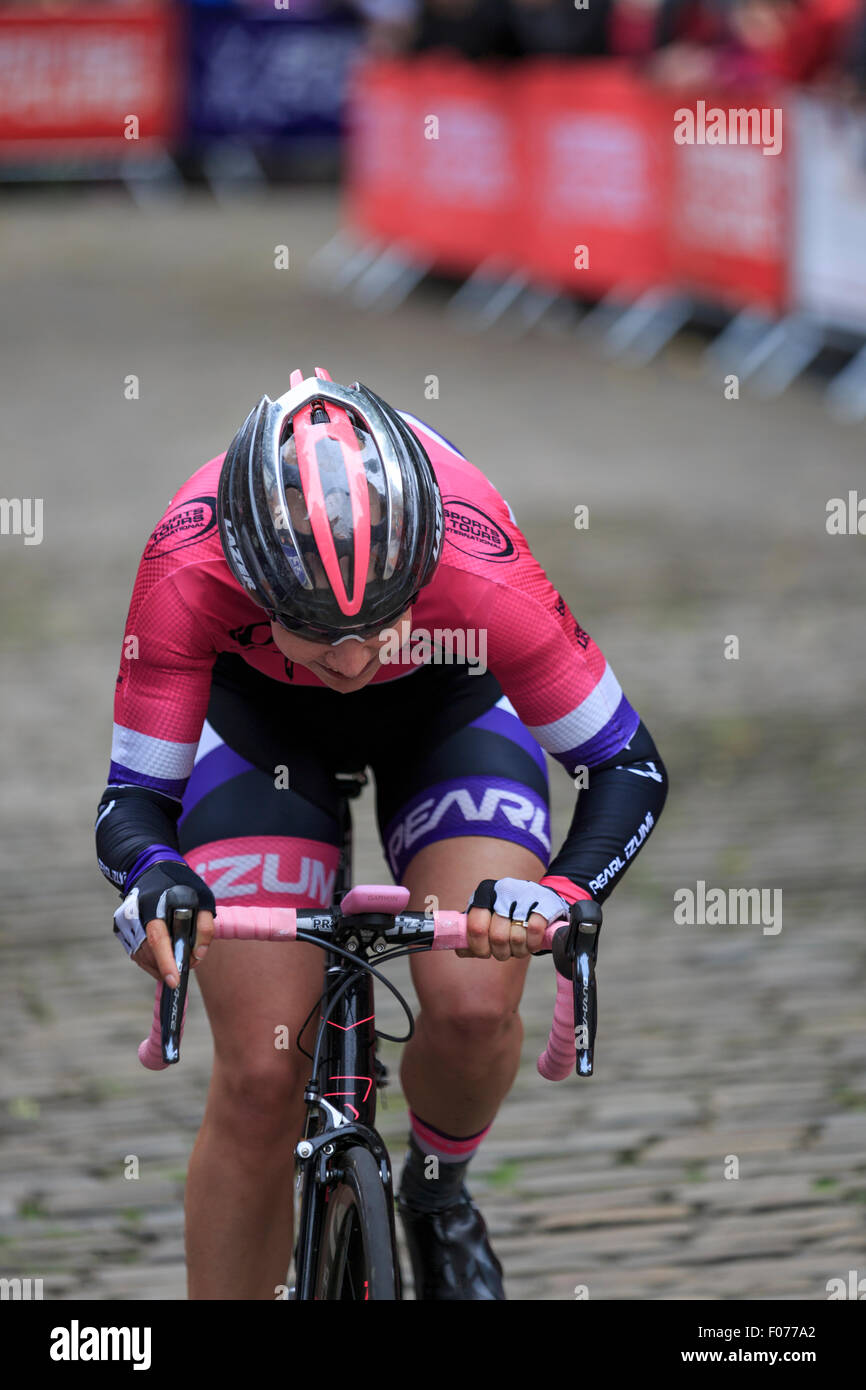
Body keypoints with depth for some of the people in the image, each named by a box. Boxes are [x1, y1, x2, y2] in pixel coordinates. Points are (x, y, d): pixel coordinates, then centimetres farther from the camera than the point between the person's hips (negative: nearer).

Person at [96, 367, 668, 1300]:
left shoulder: (478, 565, -40)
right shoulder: (187, 569, -39)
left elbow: (627, 768, -28)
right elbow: (134, 797, -28)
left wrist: (562, 893, -47)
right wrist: (152, 878, -51)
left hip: (449, 699, 0)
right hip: (258, 711, 0)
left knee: (473, 1008, -22)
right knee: (258, 1079, -11)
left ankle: (438, 1197, 11)